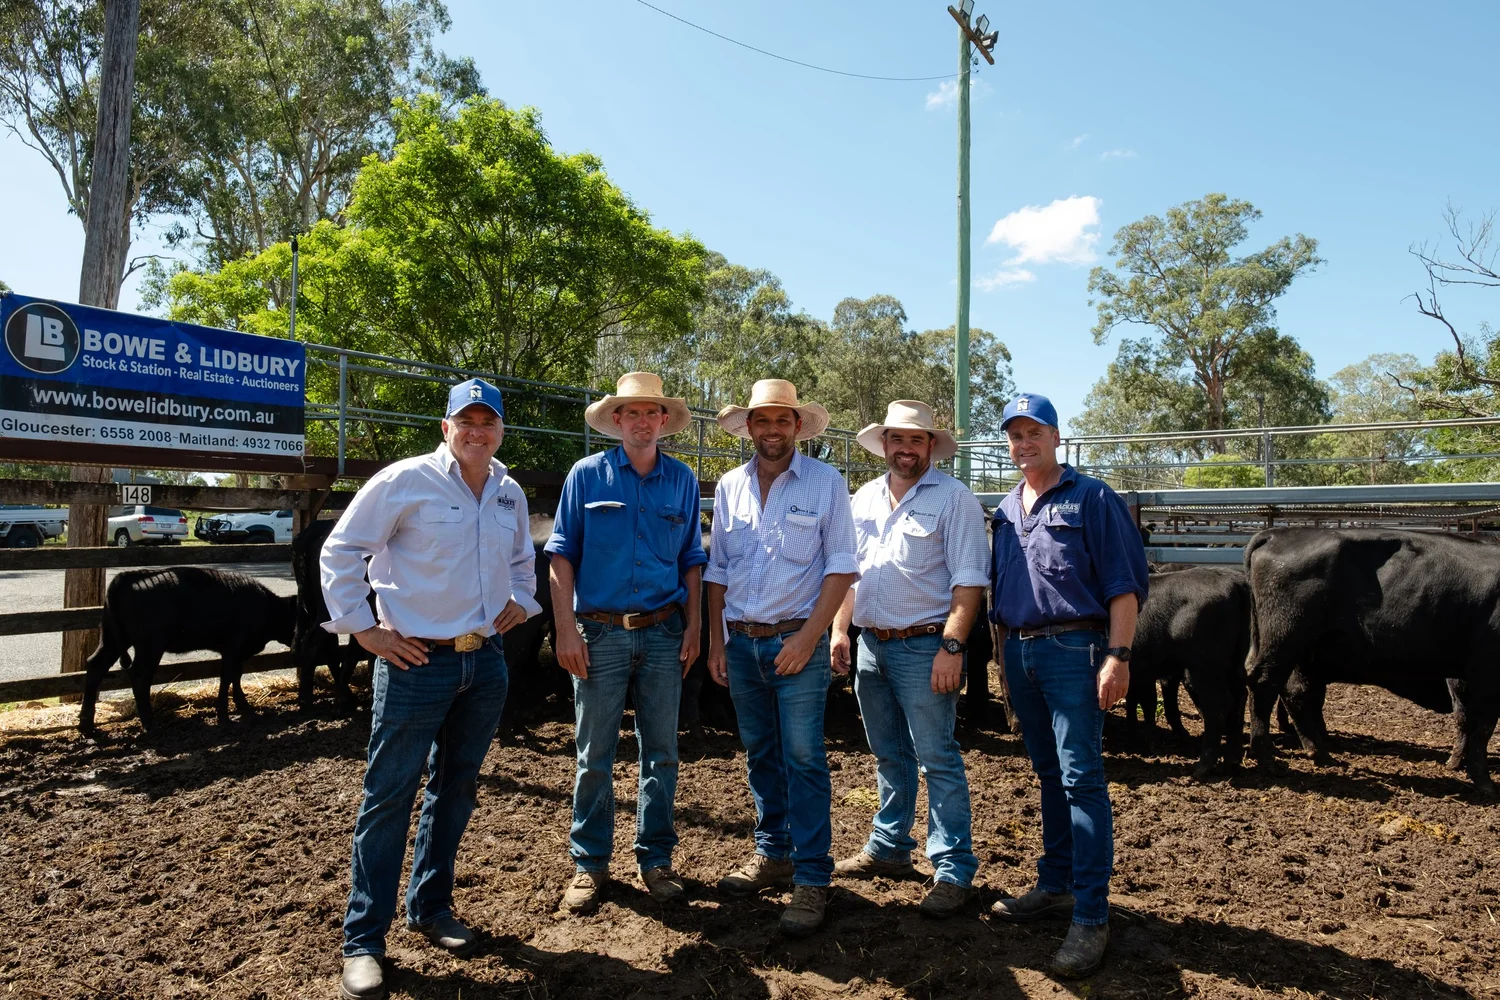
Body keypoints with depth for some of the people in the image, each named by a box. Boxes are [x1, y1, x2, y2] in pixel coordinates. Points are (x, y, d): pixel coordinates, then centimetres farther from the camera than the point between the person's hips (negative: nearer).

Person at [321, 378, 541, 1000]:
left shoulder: (510, 495, 8)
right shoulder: (405, 480, -9)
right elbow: (340, 552, -7)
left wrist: (519, 600, 10)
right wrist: (363, 628, -9)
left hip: (485, 663, 6)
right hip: (417, 664, -6)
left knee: (456, 788, 16)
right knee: (390, 795, 0)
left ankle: (431, 907, 33)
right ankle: (363, 939, 14)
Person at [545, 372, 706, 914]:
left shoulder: (683, 480, 7)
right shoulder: (587, 475, 0)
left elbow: (692, 560, 11)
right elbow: (562, 555, -1)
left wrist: (693, 627, 4)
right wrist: (567, 629, -8)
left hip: (664, 633, 2)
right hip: (601, 632, -2)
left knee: (661, 752, 10)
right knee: (594, 754, 6)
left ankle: (655, 858, 25)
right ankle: (590, 863, 21)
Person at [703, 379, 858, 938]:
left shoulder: (825, 483, -4)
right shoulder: (730, 487, 8)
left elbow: (841, 566, -6)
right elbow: (717, 569, 12)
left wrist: (808, 636, -13)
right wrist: (716, 641, 7)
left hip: (797, 639, -4)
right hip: (741, 640, 5)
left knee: (803, 759, -3)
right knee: (760, 755, 14)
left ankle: (811, 878, 7)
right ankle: (773, 854, 29)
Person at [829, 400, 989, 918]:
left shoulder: (954, 498, -7)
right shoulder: (864, 498, 12)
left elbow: (968, 580, -13)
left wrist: (952, 647, -20)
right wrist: (839, 629, 6)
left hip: (923, 646, -6)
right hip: (870, 643, 6)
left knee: (938, 760, -1)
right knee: (888, 756, 18)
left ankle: (954, 871, 9)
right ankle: (889, 848, 32)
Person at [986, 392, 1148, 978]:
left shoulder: (1092, 499, -4)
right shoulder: (1006, 510, 15)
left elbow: (1124, 583, -8)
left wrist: (1118, 656, -16)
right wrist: (1005, 654, 15)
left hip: (1073, 649, -6)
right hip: (1020, 650, 6)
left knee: (1080, 777, -6)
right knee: (1047, 773, 15)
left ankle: (1090, 916, 1)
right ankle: (1055, 886, 27)